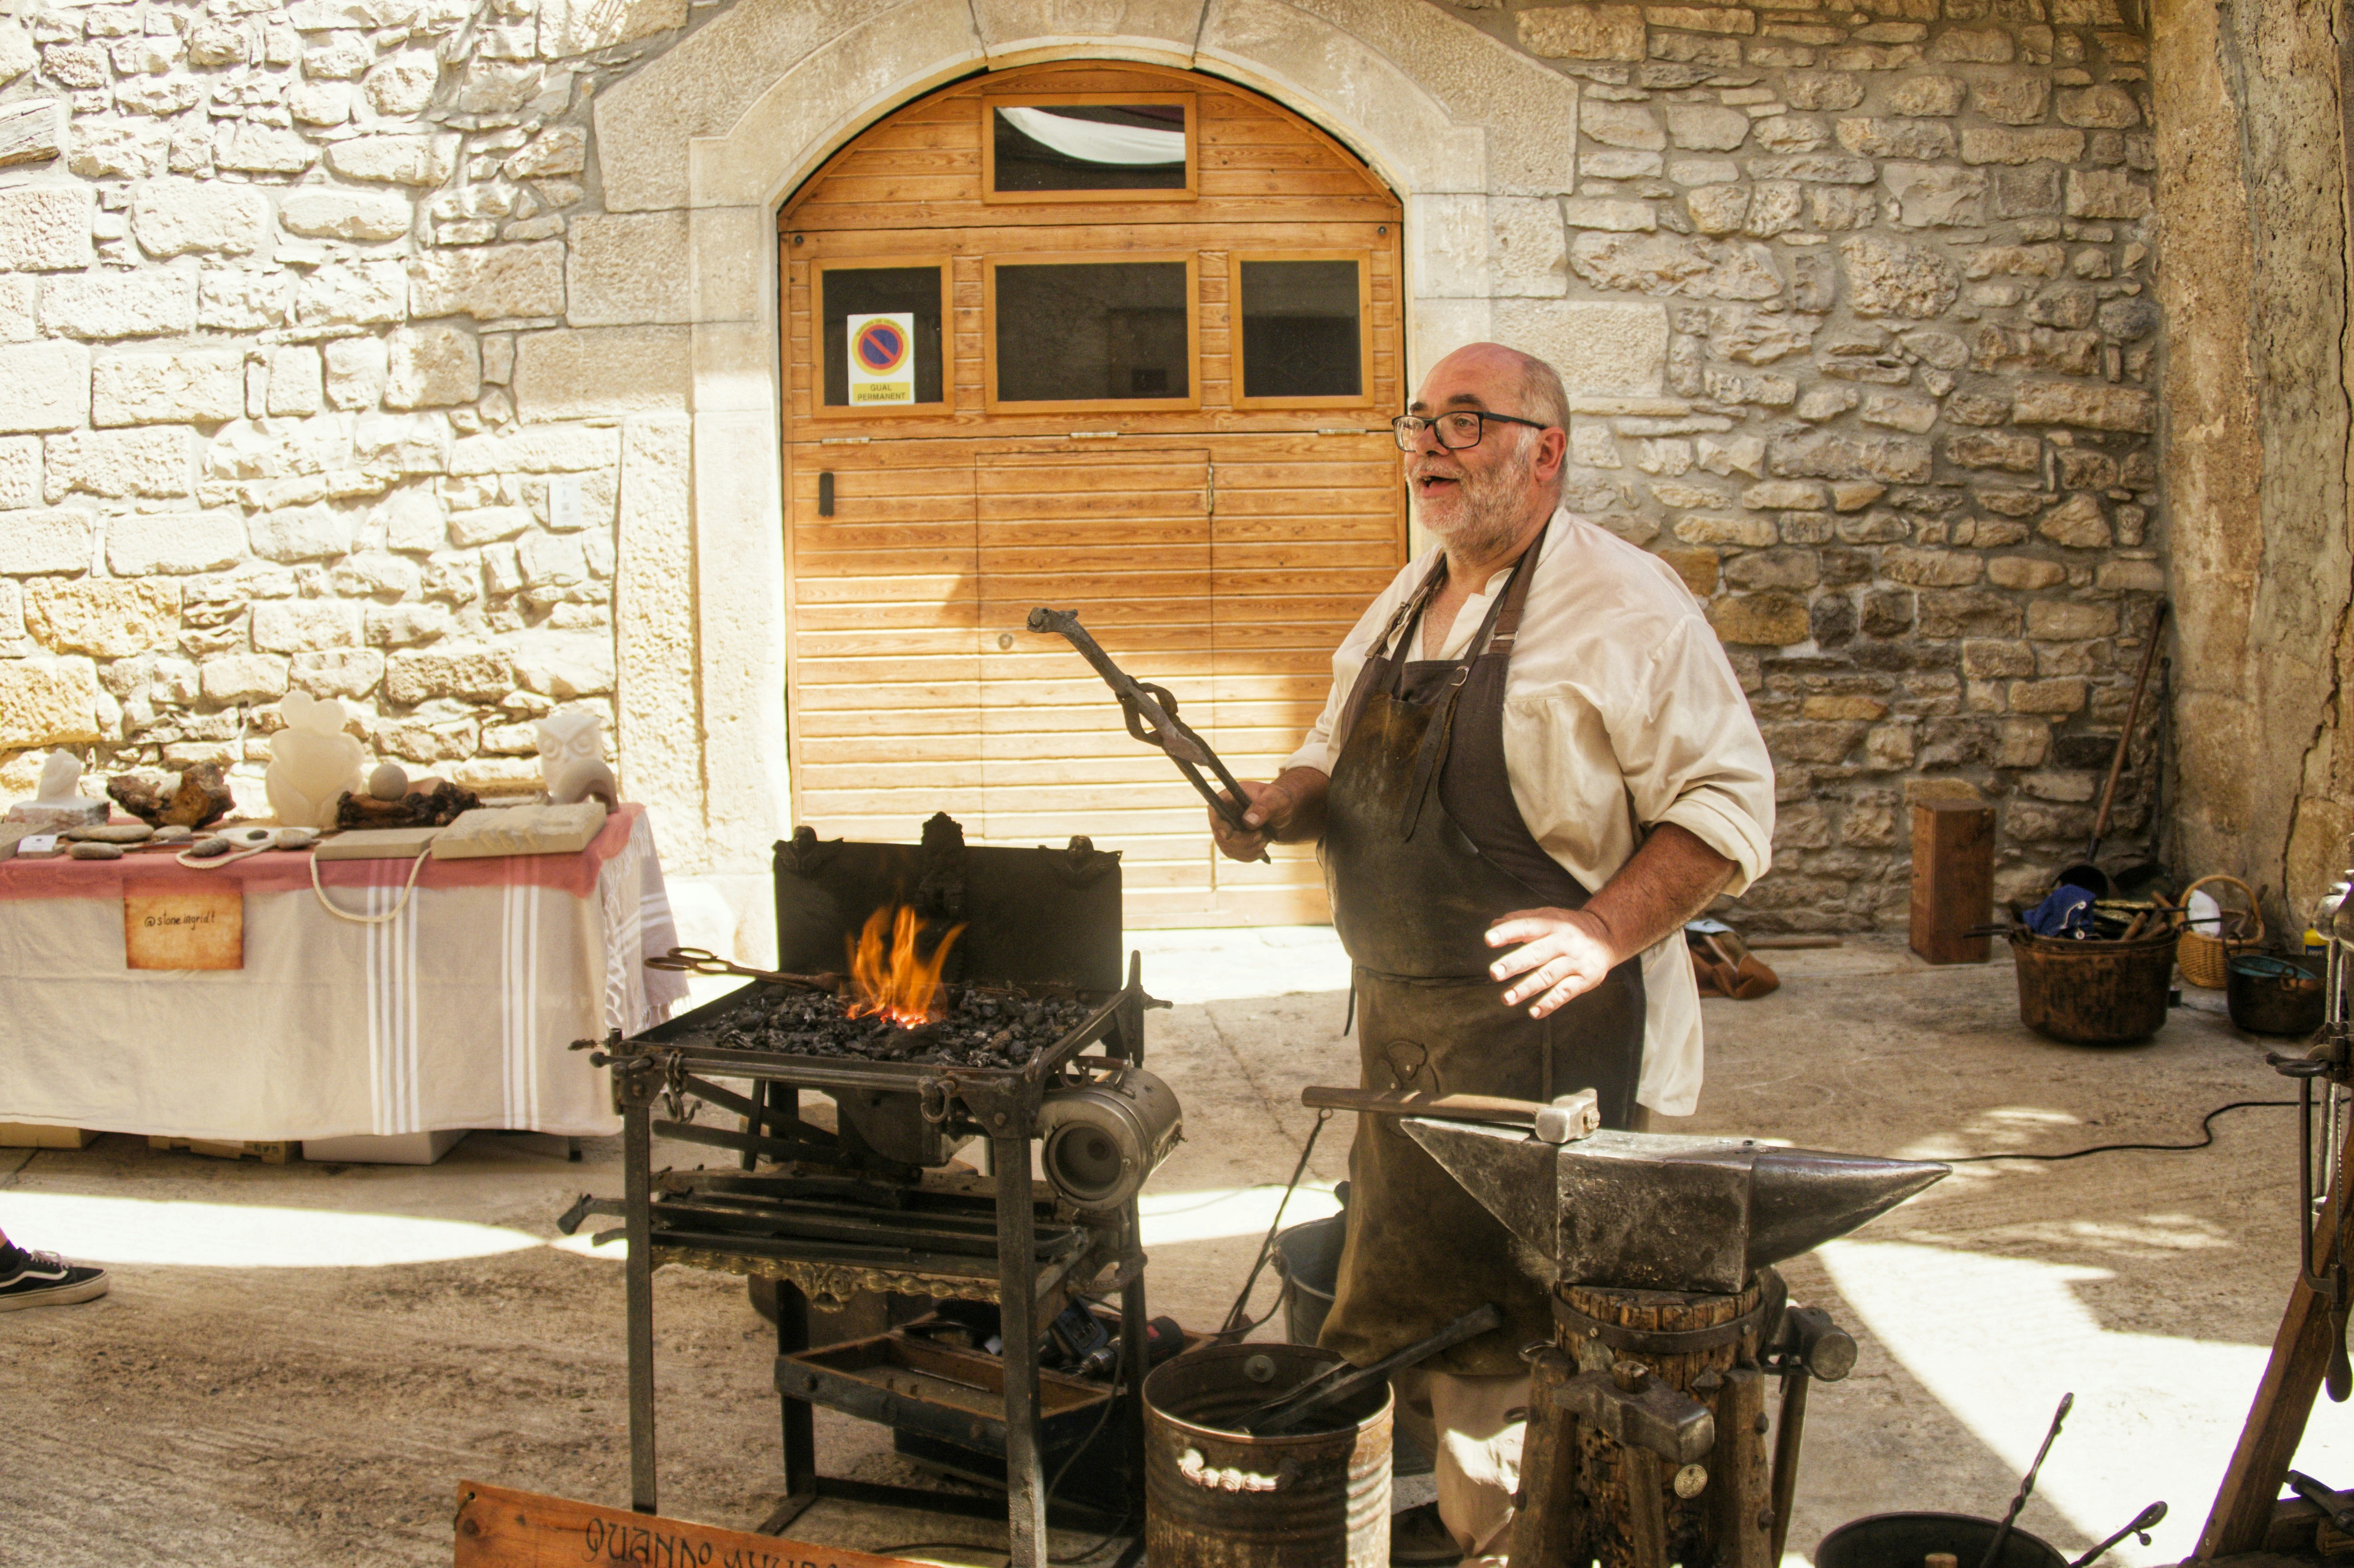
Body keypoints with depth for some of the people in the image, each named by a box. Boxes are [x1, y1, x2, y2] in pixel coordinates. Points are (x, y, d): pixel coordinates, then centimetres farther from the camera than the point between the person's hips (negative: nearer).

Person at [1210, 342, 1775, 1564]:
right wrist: (1277, 807, 2)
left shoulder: (1625, 608, -10)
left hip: (1551, 1039, -8)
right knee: (1406, 1317, 15)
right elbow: (1338, 764, 25)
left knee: (1512, 1337, -6)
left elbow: (1729, 808, -13)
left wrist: (1606, 930, -25)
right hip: (1403, 1029, 8)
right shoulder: (1399, 609, 14)